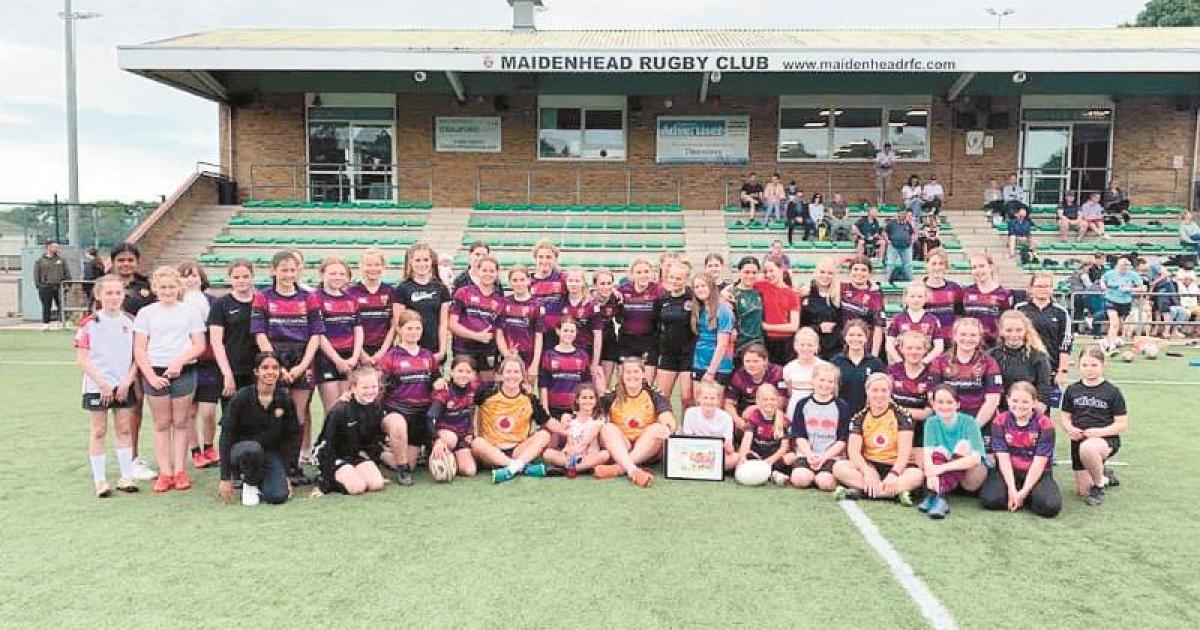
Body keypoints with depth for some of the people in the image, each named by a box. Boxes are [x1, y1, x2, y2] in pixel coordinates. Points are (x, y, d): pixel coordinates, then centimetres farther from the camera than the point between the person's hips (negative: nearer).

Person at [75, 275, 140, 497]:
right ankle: (99, 480, 12)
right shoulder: (89, 323, -5)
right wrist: (101, 383, -15)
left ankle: (126, 477, 15)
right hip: (97, 386, -3)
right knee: (98, 431, 4)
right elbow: (82, 357, -8)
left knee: (124, 429, 7)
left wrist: (127, 381, -7)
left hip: (123, 386, 3)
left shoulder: (130, 322, 4)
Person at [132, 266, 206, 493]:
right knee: (161, 424, 5)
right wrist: (151, 376, -7)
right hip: (155, 372, 0)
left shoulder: (190, 312, 6)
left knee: (180, 422, 4)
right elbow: (139, 350, 2)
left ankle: (179, 471, 11)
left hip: (184, 371, 0)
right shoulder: (146, 313, 6)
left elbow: (199, 345, 2)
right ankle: (165, 473, 9)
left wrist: (180, 361, -13)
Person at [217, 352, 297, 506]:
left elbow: (288, 439, 2)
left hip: (272, 454, 2)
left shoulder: (285, 400, -5)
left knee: (278, 496, -22)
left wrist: (285, 475, -3)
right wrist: (225, 478, -16)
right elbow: (226, 436, -12)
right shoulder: (241, 398, -12)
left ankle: (258, 480, 12)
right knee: (252, 448, -38)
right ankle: (249, 484, -7)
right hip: (241, 450, -2)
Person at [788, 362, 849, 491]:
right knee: (800, 479, -26)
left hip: (832, 456, -1)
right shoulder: (803, 404, 7)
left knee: (825, 482, -28)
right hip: (806, 454, 1)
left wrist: (823, 457, -12)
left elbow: (843, 440, 0)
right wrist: (810, 455, -13)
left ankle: (835, 479, 5)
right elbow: (799, 436, 5)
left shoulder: (841, 406, 3)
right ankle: (812, 475, 6)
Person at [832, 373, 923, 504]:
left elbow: (904, 451, -12)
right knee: (839, 467, -25)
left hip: (896, 466, -2)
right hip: (870, 465, 2)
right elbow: (853, 451, -8)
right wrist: (867, 472, -26)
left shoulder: (901, 415, -4)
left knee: (916, 475, -34)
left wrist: (894, 473, -29)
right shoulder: (859, 417, 2)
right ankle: (896, 492, -33)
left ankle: (859, 491, -34)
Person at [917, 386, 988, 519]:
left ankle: (937, 496, -37)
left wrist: (943, 467, -36)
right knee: (939, 451, -23)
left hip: (972, 474, -2)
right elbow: (927, 453, -20)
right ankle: (939, 499, -43)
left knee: (963, 445, -27)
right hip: (948, 477, 3)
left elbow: (976, 458, -26)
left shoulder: (968, 422, -15)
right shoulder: (932, 423, -7)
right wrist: (931, 473, -42)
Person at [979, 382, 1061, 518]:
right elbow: (1003, 458, -8)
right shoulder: (1000, 421, -2)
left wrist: (1024, 491, -17)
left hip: (1037, 474, -1)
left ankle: (1027, 497, 4)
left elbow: (1040, 461, -11)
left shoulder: (1045, 424, -8)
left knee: (1050, 506, -30)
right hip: (1008, 472, 1)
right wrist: (1012, 489, -18)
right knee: (989, 499, -27)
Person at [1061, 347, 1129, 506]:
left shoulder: (1112, 391, -5)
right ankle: (1104, 475, 38)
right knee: (1083, 490, 3)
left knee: (1088, 448, -42)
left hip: (1106, 439, -4)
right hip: (1079, 441, 4)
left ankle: (1099, 484, -12)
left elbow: (1123, 424, -7)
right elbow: (1064, 416, 10)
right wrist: (1070, 429, -12)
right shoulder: (1072, 390, 6)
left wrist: (1100, 431, -22)